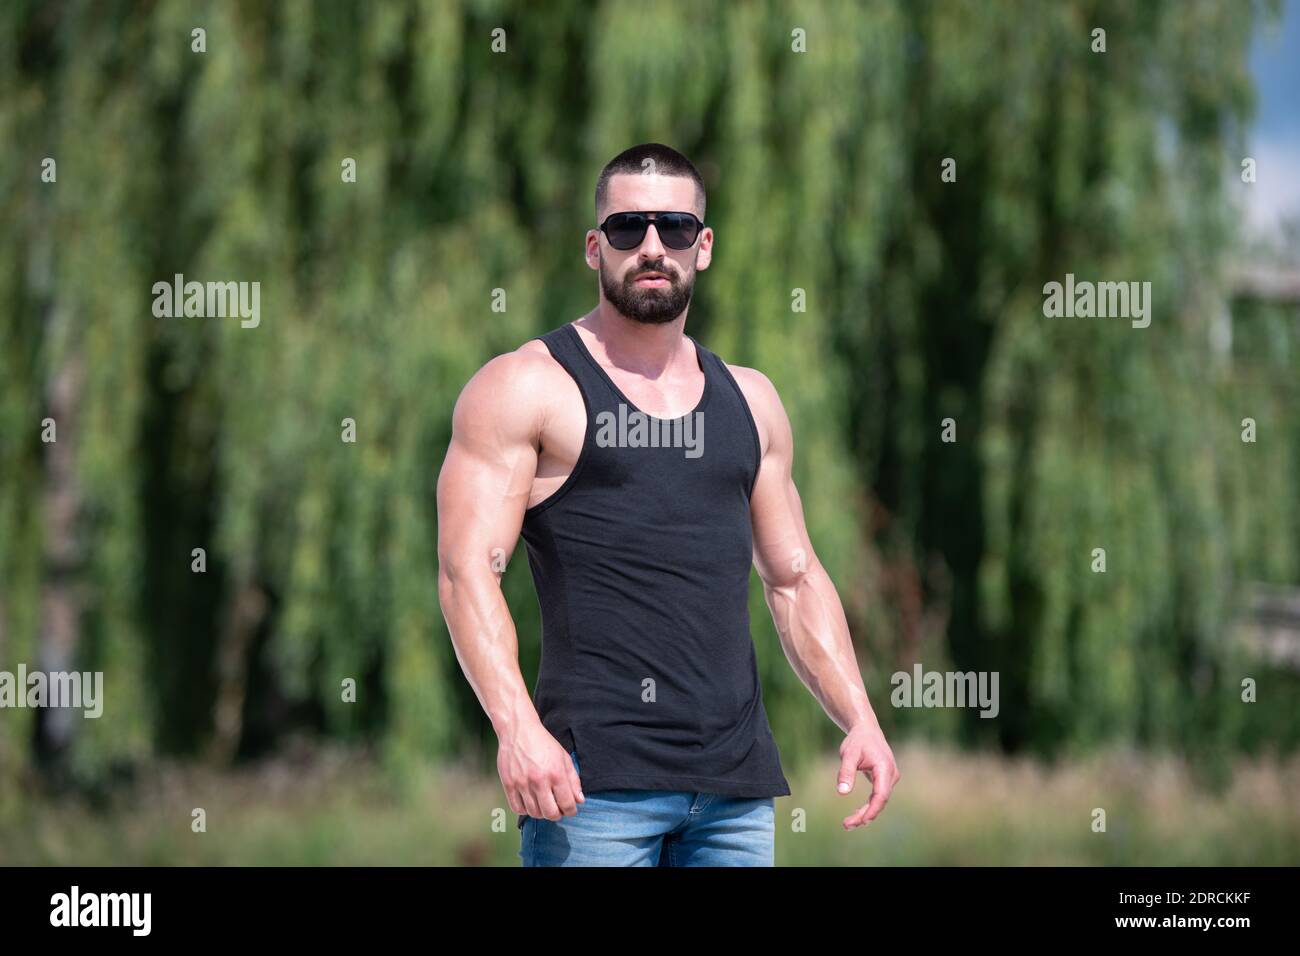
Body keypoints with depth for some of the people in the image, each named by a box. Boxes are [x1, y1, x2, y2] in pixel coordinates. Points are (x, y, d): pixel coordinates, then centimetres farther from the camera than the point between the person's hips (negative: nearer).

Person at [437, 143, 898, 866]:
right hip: (595, 777, -5)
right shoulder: (524, 389, 1)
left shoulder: (748, 399, 19)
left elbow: (796, 579, 23)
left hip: (737, 780, 5)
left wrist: (860, 721, 9)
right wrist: (517, 728, -22)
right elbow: (468, 570, -8)